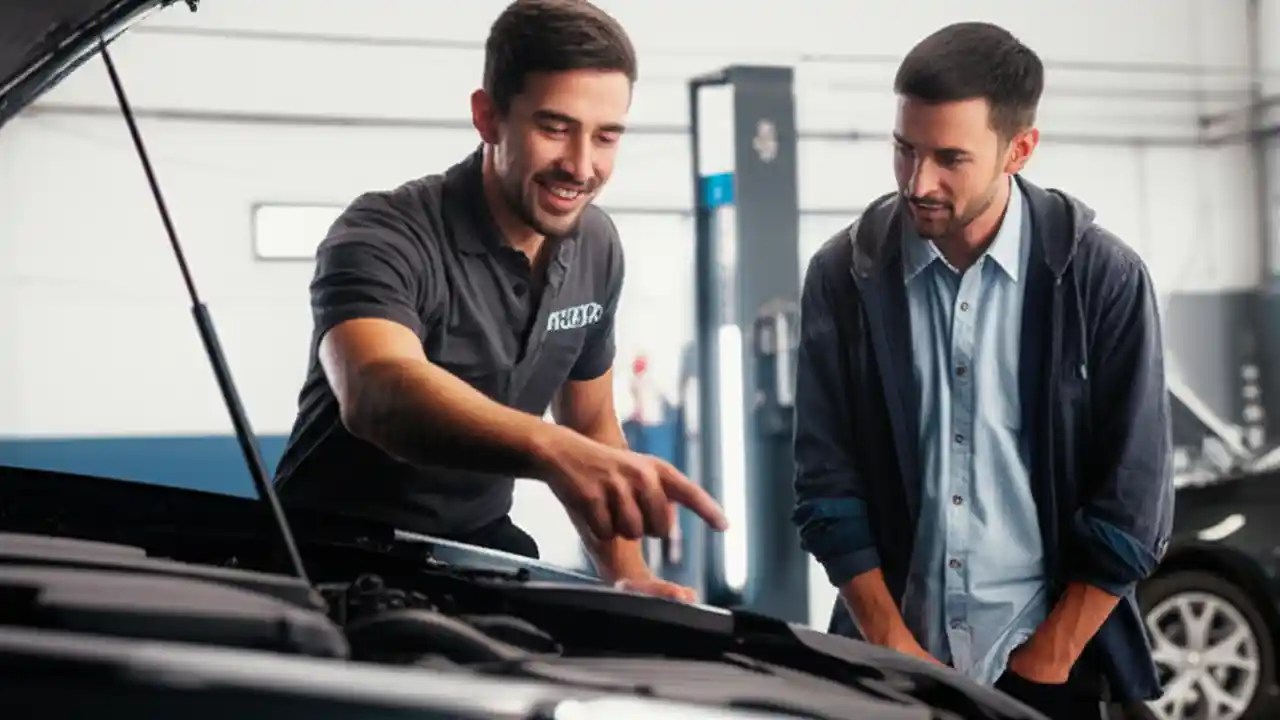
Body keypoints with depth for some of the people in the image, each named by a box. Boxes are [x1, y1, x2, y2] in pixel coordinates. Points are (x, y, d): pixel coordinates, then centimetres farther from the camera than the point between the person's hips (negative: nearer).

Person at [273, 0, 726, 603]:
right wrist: (552, 451, -59)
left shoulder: (596, 248, 2)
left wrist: (630, 580, 2)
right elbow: (378, 393, -43)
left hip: (476, 547, 6)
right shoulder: (383, 238, -22)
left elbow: (592, 424, 14)